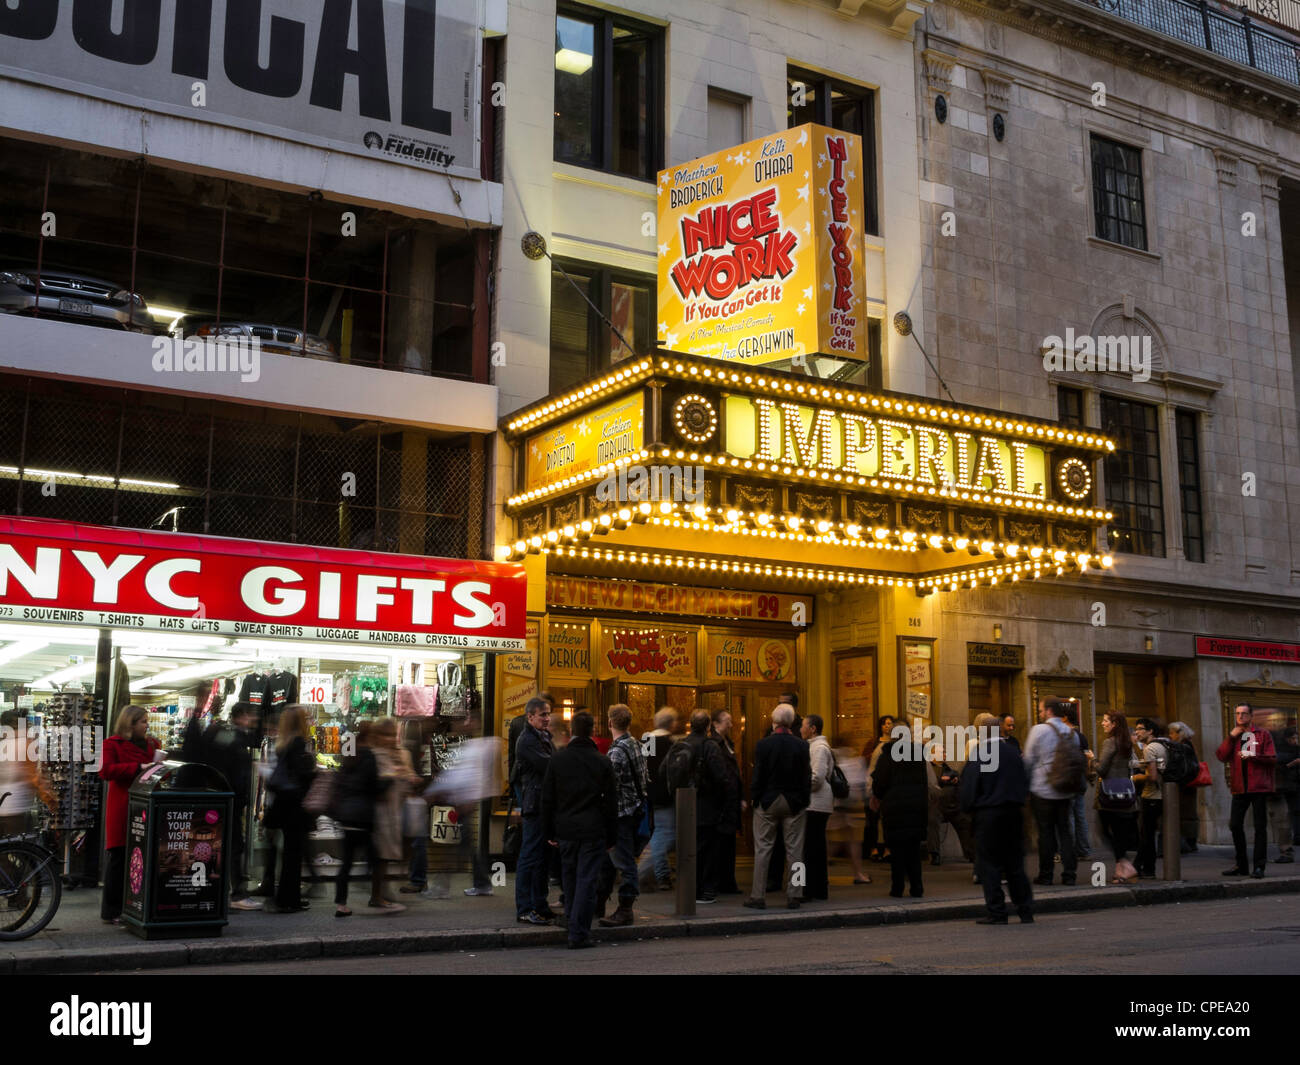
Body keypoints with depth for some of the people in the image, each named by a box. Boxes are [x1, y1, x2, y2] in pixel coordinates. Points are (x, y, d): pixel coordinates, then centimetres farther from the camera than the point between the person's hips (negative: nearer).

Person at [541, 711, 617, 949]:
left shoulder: (556, 760, 0)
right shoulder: (602, 762, -3)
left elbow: (546, 800, 3)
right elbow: (611, 802, 0)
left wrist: (548, 832, 11)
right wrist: (612, 836, 7)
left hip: (565, 830, 2)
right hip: (593, 831, -2)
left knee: (570, 881, 15)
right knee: (587, 881, -1)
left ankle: (576, 927, 25)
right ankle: (579, 934, -4)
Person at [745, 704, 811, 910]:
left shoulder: (763, 744, -8)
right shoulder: (801, 745, -4)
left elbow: (757, 775, -7)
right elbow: (806, 777, -1)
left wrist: (754, 799, 3)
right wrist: (804, 800, 7)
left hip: (767, 802, -1)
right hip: (794, 803, 1)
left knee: (763, 849, 4)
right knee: (795, 850, 6)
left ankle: (757, 896, 5)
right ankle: (793, 895, 7)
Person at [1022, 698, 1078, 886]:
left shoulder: (1039, 730, -10)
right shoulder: (1071, 733, 5)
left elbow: (1028, 760, -8)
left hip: (1043, 790, -4)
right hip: (1065, 790, 4)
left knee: (1045, 832, 2)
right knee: (1065, 830, 9)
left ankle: (1045, 874, 7)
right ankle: (1069, 873, 7)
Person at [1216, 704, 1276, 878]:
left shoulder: (1263, 734, 5)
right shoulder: (1232, 736, 15)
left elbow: (1272, 758, -3)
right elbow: (1221, 756, 1)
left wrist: (1252, 757, -16)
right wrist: (1231, 737, -6)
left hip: (1259, 787, -4)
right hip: (1239, 788, 4)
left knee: (1260, 827, -2)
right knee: (1235, 825, 4)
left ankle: (1259, 866, 2)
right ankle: (1241, 865, 14)